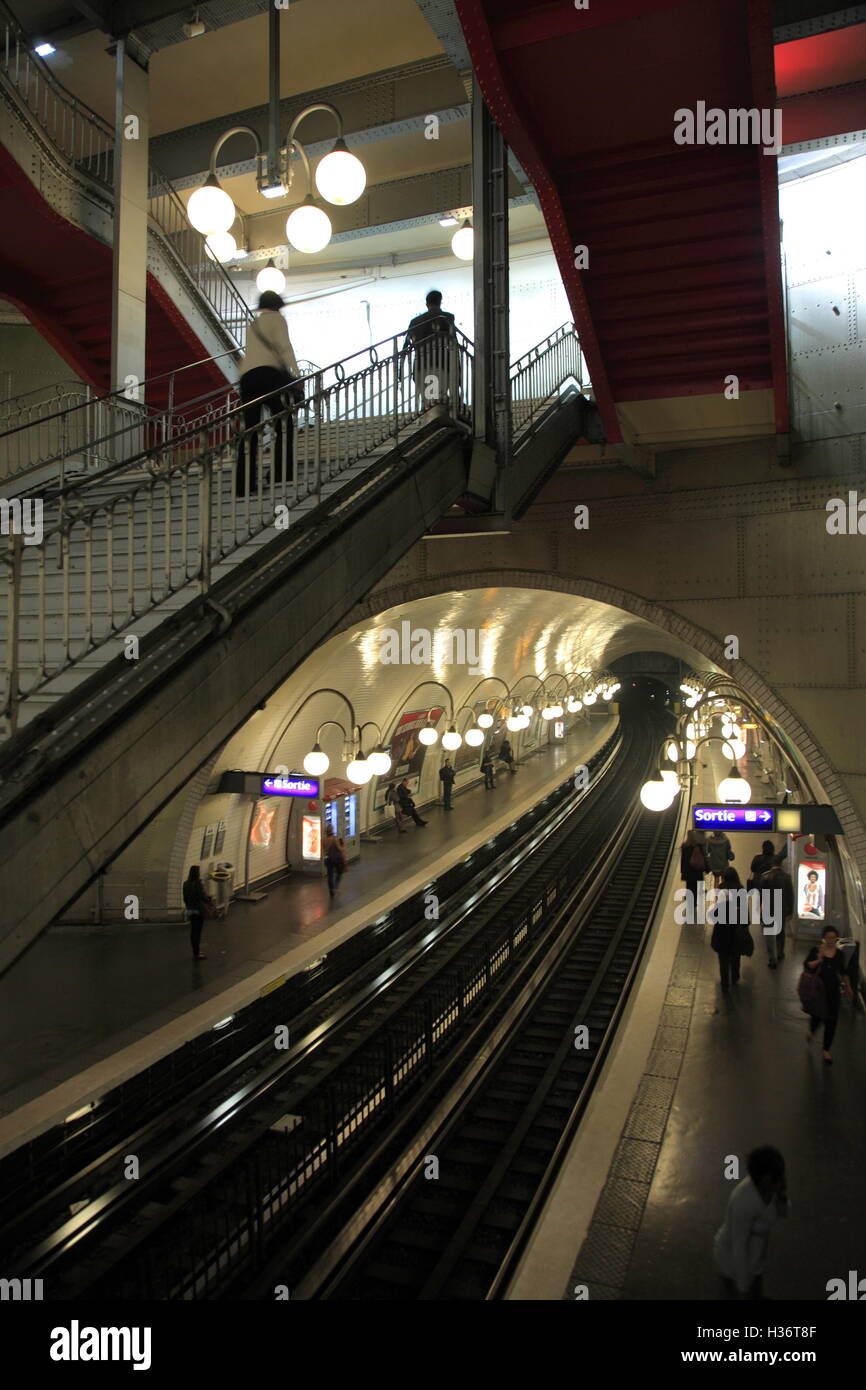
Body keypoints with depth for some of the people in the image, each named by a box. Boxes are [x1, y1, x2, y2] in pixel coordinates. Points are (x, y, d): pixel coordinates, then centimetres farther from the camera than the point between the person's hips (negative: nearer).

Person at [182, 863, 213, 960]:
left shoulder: (186, 884, 1)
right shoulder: (198, 884, -20)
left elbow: (185, 898, 8)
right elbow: (203, 896, -20)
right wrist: (210, 902, -3)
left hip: (190, 910, 7)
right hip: (198, 910, -7)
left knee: (193, 931, 16)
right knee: (197, 931, 0)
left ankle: (195, 952, 27)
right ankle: (196, 954, 5)